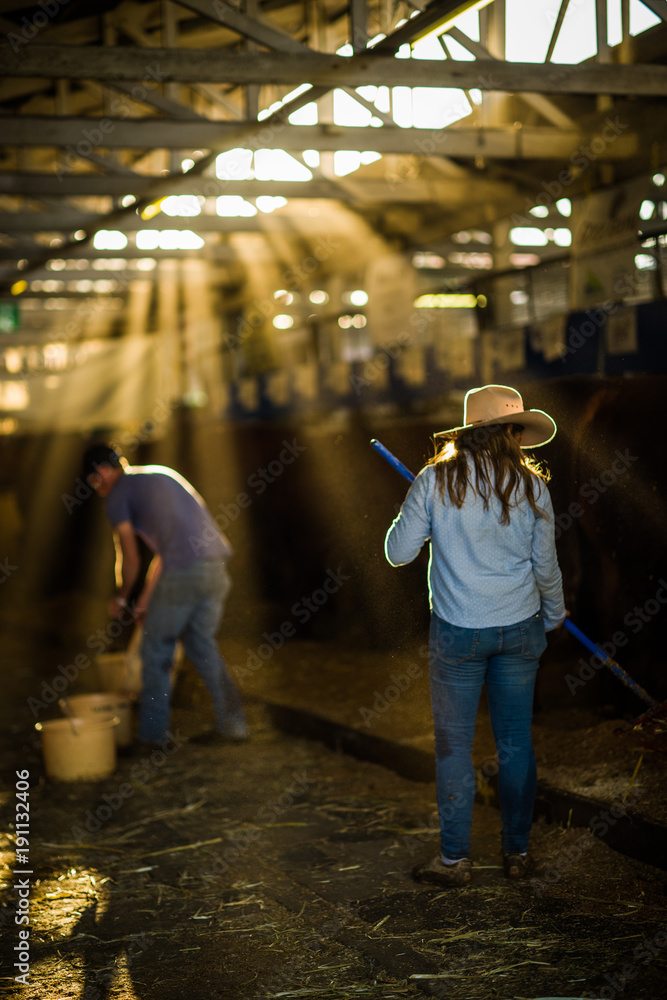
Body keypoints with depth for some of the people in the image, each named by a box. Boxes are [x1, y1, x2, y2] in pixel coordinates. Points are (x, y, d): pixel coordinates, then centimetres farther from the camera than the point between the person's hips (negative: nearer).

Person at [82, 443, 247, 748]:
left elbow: (130, 558, 0)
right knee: (202, 645, 20)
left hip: (182, 574, -7)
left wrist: (121, 598, 18)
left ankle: (152, 732, 14)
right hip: (216, 565, 7)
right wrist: (146, 597, 32)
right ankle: (232, 723, 18)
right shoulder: (162, 474, 27)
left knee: (156, 651, 8)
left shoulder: (117, 495, 3)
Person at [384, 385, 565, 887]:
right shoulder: (532, 486, -3)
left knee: (454, 744, 7)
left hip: (459, 631, -2)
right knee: (516, 740, 12)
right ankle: (518, 851, 20)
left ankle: (455, 859, 11)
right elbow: (546, 567, 3)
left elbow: (398, 553, -6)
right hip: (520, 628, 2)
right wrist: (554, 615, 22)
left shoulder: (436, 480, -8)